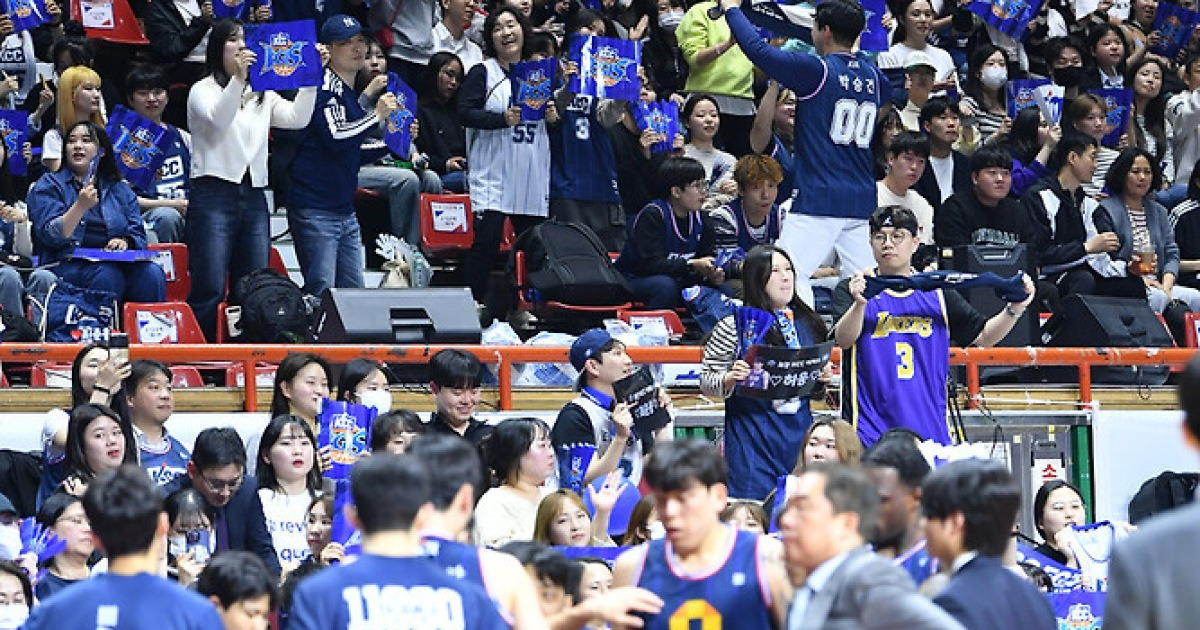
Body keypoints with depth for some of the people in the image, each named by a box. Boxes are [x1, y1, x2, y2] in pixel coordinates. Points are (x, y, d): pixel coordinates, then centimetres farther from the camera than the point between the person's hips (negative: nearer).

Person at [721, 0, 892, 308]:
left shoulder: (817, 71, -10)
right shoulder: (872, 75, 11)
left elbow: (758, 49, -12)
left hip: (820, 198, -7)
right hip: (861, 199, 7)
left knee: (789, 274, -10)